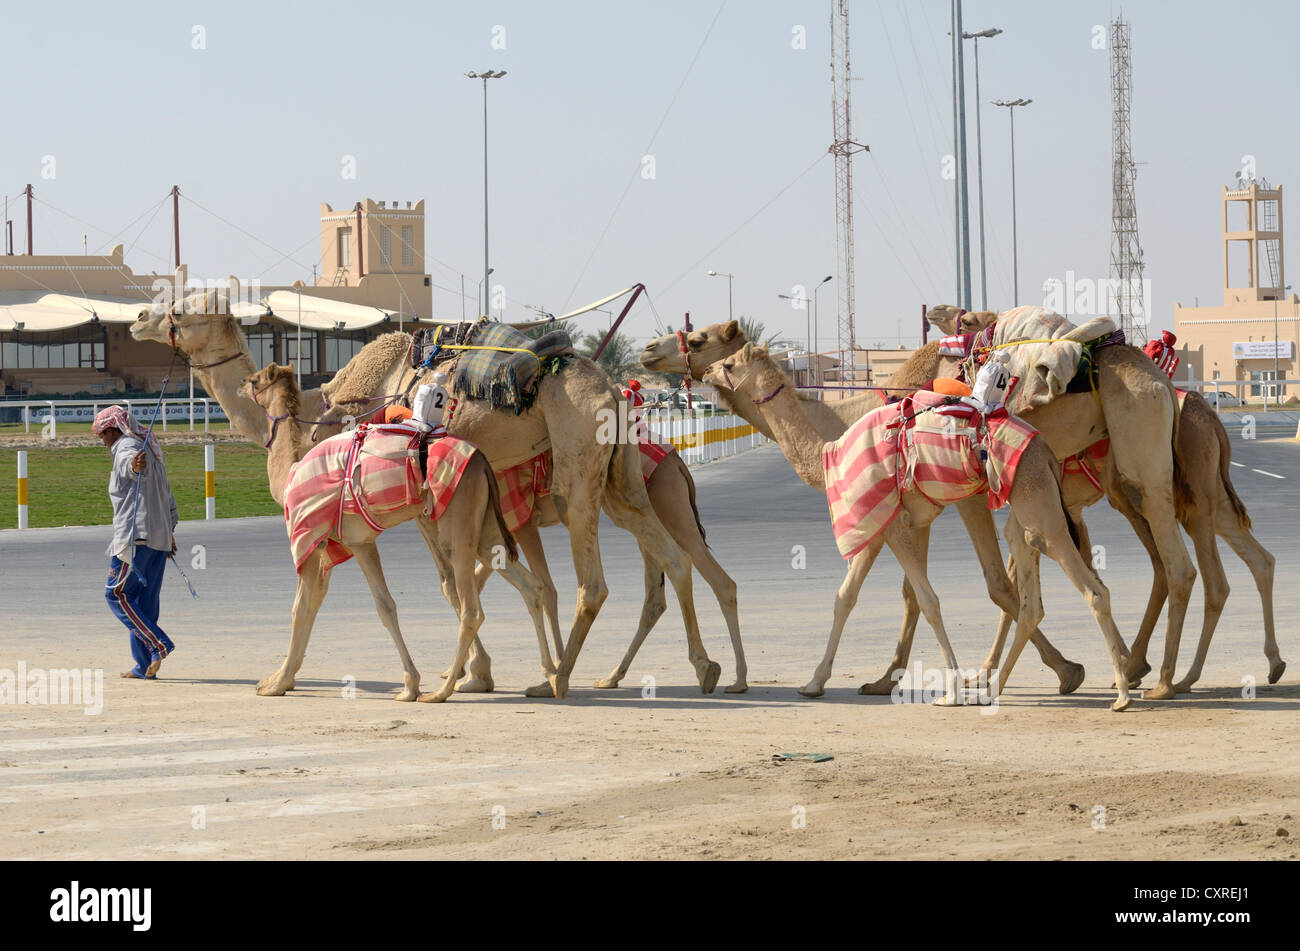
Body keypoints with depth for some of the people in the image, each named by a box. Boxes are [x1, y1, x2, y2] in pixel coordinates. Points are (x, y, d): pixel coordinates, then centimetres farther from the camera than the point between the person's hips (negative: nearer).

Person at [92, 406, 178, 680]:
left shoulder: (126, 449, -5)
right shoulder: (151, 452, 23)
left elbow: (131, 464, -33)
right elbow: (169, 499, 30)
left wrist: (135, 465, -57)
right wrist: (169, 532, 41)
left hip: (135, 534, -9)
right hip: (160, 536, 9)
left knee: (117, 594, -5)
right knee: (145, 600, 9)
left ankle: (157, 643, -16)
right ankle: (144, 667, 8)